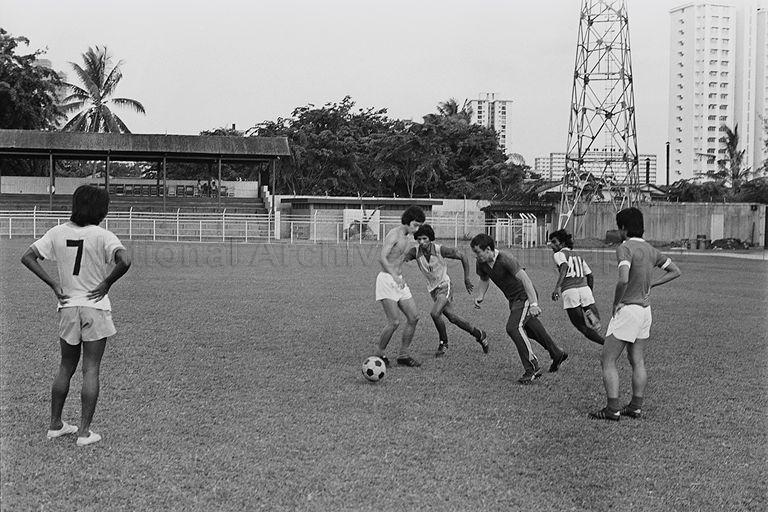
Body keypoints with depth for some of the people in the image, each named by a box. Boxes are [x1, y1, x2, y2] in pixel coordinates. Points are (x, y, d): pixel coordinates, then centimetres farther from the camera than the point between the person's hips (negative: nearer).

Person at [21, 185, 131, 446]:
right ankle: (84, 431, 2)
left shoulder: (58, 233, 1)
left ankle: (55, 424, 24)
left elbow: (28, 257, 1)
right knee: (91, 370, 1)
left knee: (66, 368, 18)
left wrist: (54, 284, 1)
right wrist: (107, 283, -12)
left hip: (67, 307, 4)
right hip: (95, 307, -4)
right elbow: (125, 261, -27)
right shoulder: (102, 236, -12)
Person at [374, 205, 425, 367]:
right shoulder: (394, 234, -14)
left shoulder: (405, 236, 14)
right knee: (394, 322, -14)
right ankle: (379, 354, 4)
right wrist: (395, 276, -36)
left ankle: (403, 355, 11)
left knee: (414, 317, 3)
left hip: (398, 280, 9)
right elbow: (382, 258, -26)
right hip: (386, 280, -9)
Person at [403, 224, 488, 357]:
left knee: (435, 313, -24)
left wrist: (466, 279, -4)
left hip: (444, 286, -5)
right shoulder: (415, 251, -11)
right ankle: (479, 335, 29)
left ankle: (443, 343, -1)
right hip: (432, 289, 5)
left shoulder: (441, 250, -20)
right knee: (451, 317, 10)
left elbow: (462, 257, -8)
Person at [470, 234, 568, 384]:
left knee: (513, 327, -24)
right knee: (531, 329, 22)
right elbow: (484, 280, 17)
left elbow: (525, 279, -33)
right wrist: (479, 297, -2)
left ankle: (532, 369, -18)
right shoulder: (482, 264, -4)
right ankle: (557, 354, 43)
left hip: (525, 296, -9)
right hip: (514, 300, 9)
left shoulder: (505, 259, -27)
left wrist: (533, 304, -40)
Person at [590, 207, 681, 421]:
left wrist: (616, 302, -15)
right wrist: (650, 285, 12)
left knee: (608, 361, -1)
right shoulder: (651, 250, 9)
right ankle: (636, 406, 17)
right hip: (646, 308, 8)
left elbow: (623, 279, -30)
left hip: (627, 309, -8)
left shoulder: (625, 248, -15)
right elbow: (675, 271, 18)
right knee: (637, 361, 14)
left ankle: (613, 409, -4)